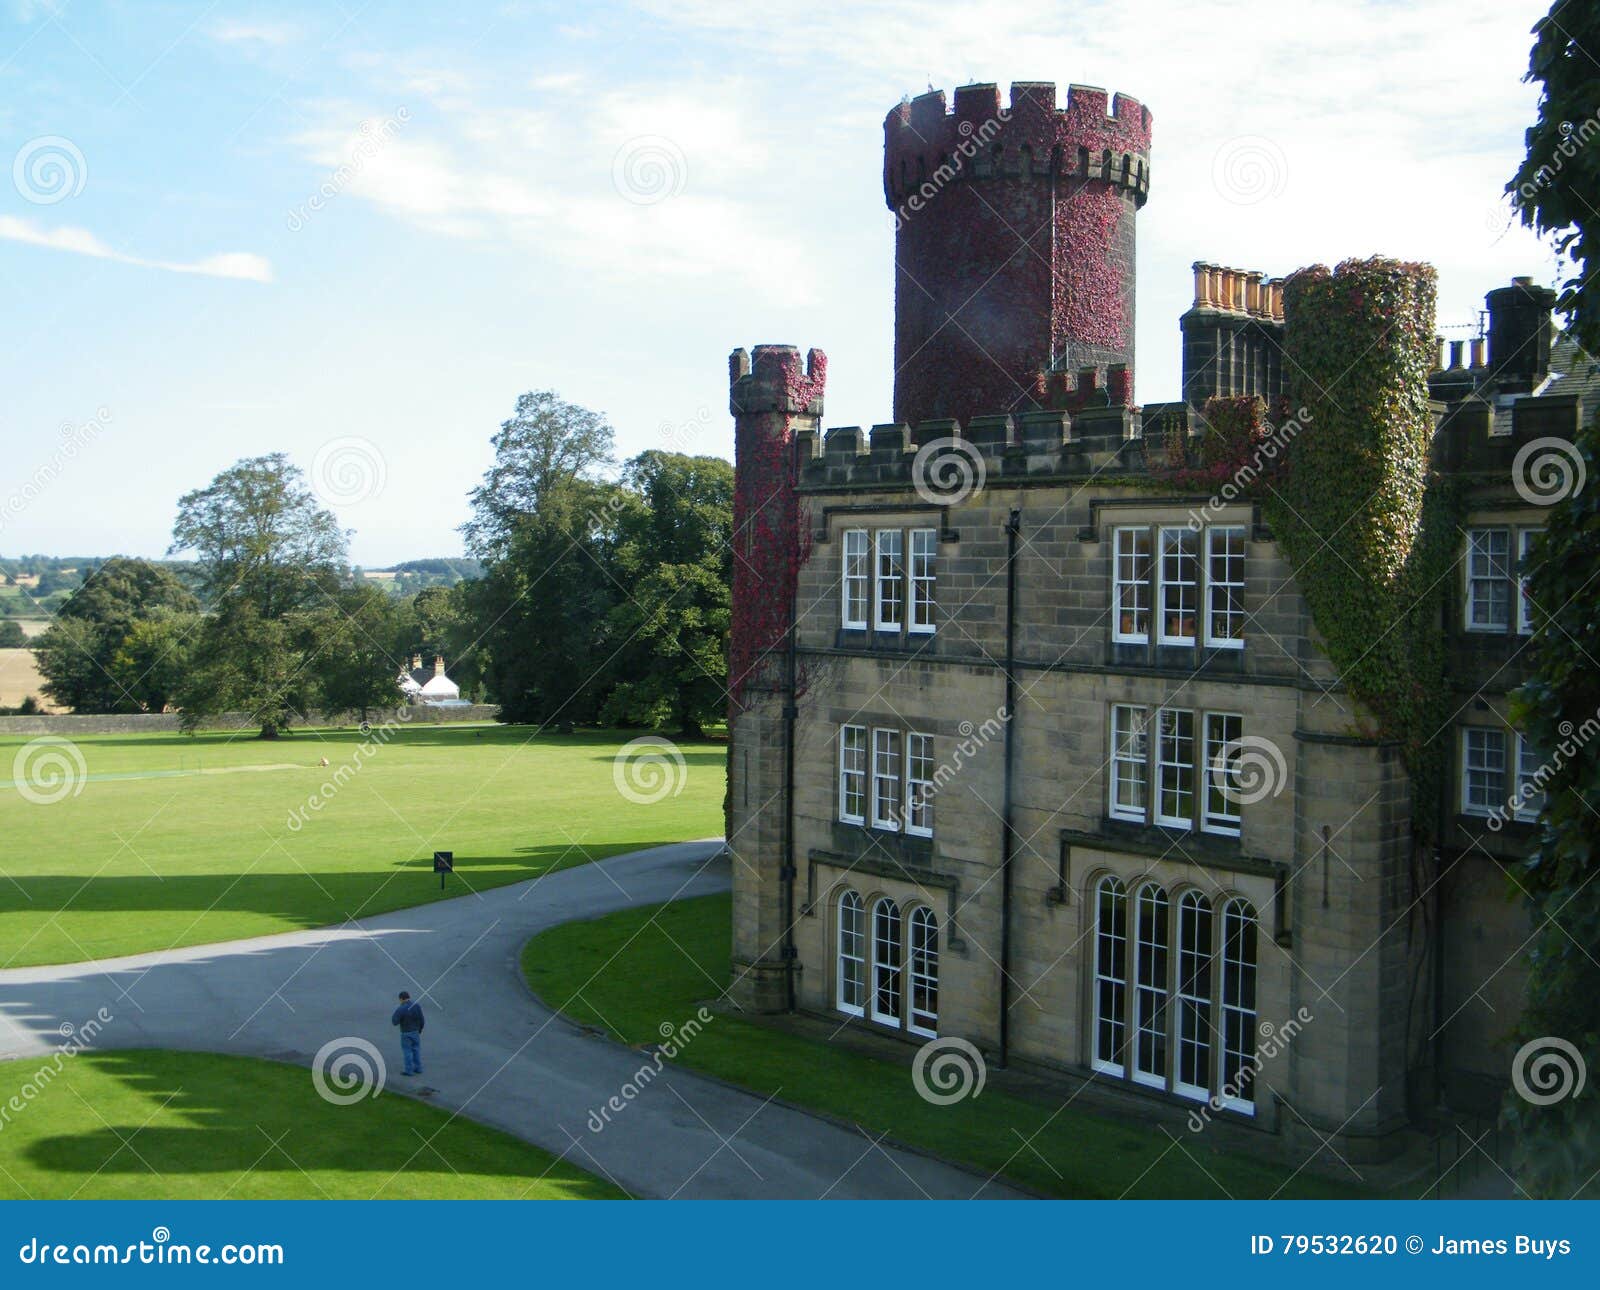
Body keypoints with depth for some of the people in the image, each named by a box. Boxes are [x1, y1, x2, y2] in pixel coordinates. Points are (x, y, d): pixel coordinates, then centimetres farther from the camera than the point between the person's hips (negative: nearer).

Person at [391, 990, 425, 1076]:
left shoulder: (400, 1009, -21)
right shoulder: (417, 1006, -9)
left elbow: (394, 1022, -20)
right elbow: (421, 1020, -5)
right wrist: (420, 1030, 10)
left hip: (406, 1033, -4)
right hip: (415, 1032, 4)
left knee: (407, 1051, 6)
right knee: (416, 1050, 16)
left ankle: (409, 1070, 10)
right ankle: (418, 1068, 21)